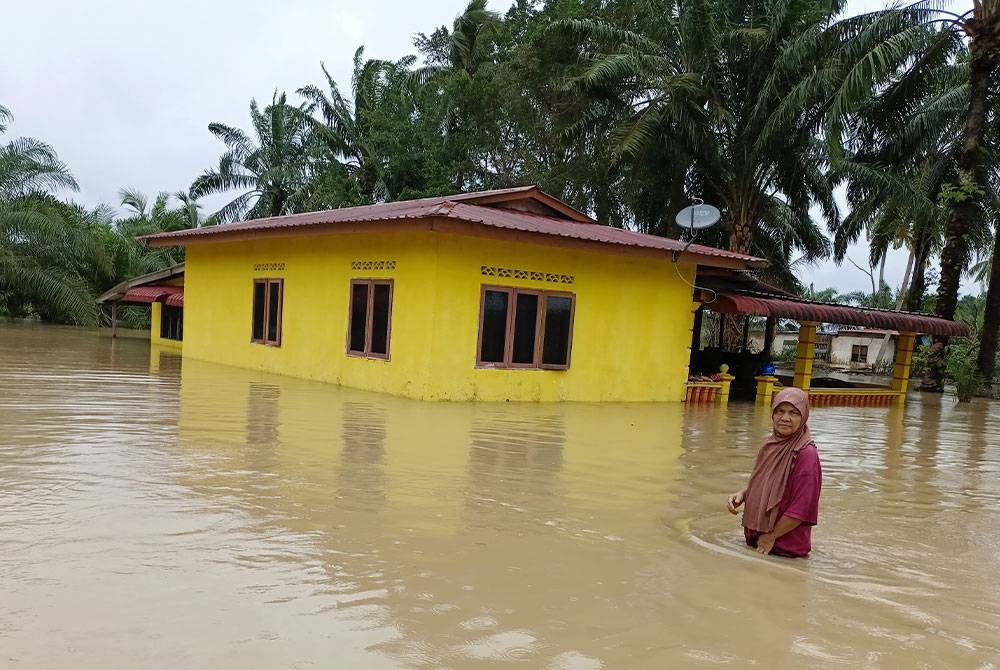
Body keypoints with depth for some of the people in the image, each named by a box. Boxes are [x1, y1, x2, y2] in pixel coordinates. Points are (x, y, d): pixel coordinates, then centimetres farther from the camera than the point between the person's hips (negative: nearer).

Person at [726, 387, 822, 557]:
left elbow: (801, 509, -20)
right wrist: (742, 494, -4)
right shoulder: (771, 446, 2)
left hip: (786, 549, -6)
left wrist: (771, 537, -13)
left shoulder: (806, 454, -20)